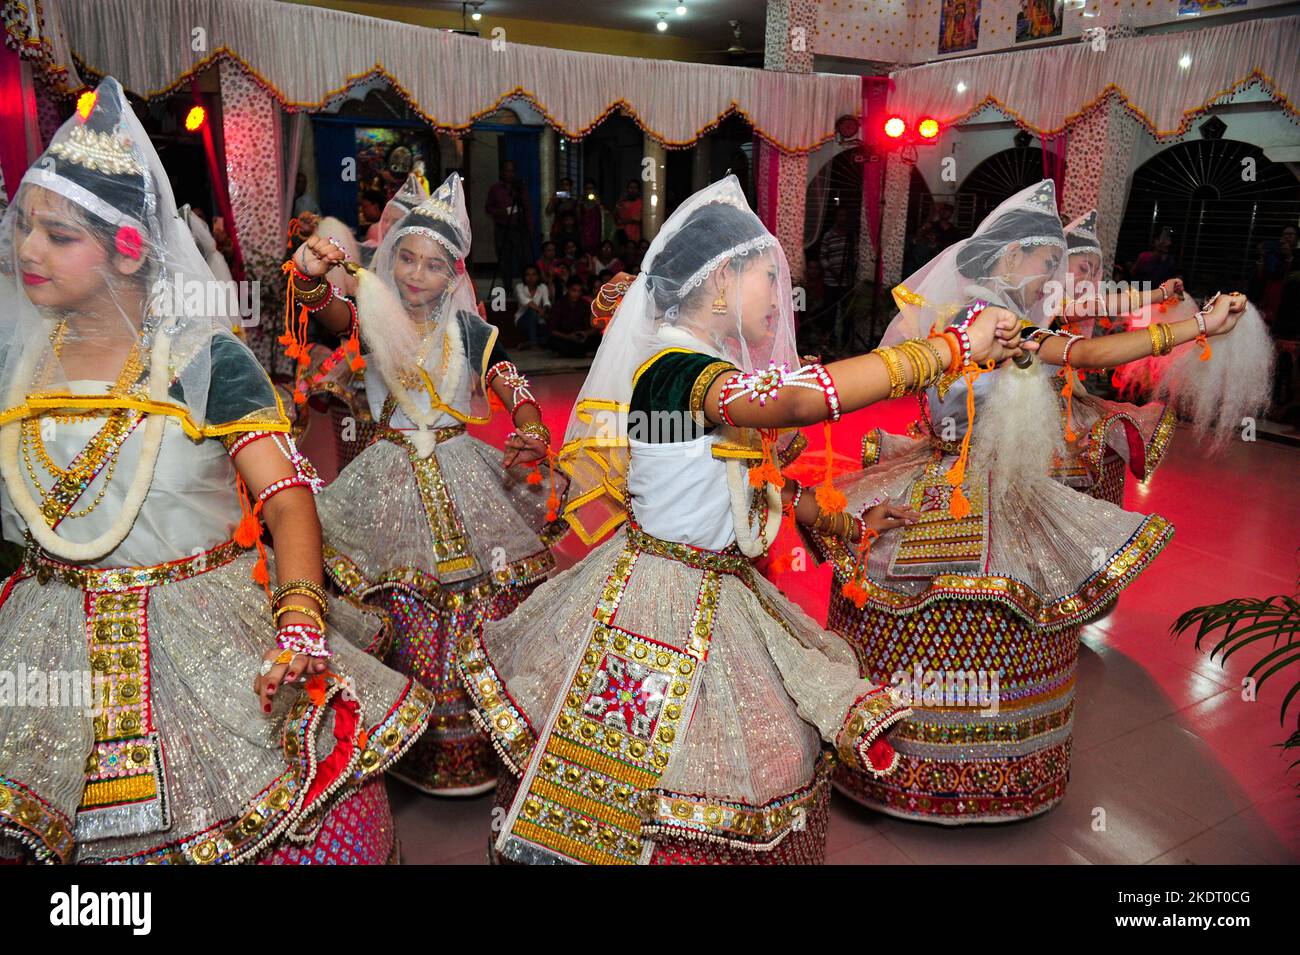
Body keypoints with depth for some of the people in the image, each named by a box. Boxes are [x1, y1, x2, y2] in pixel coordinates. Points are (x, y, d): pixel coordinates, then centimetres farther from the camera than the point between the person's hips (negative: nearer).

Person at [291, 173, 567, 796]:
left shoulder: (471, 332, 6)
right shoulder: (375, 317, 2)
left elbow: (515, 392, -1)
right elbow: (333, 314, -20)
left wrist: (532, 435, -23)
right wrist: (311, 278, -42)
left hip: (460, 474, 1)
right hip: (392, 478, -1)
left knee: (476, 608, -3)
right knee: (406, 612, -5)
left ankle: (472, 741, 14)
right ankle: (415, 744, 13)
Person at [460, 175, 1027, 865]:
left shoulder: (711, 372, 8)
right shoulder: (673, 369, -24)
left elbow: (767, 478, 19)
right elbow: (797, 398, -40)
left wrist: (849, 526, 22)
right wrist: (950, 349, -33)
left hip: (721, 595, 10)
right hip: (667, 606, -10)